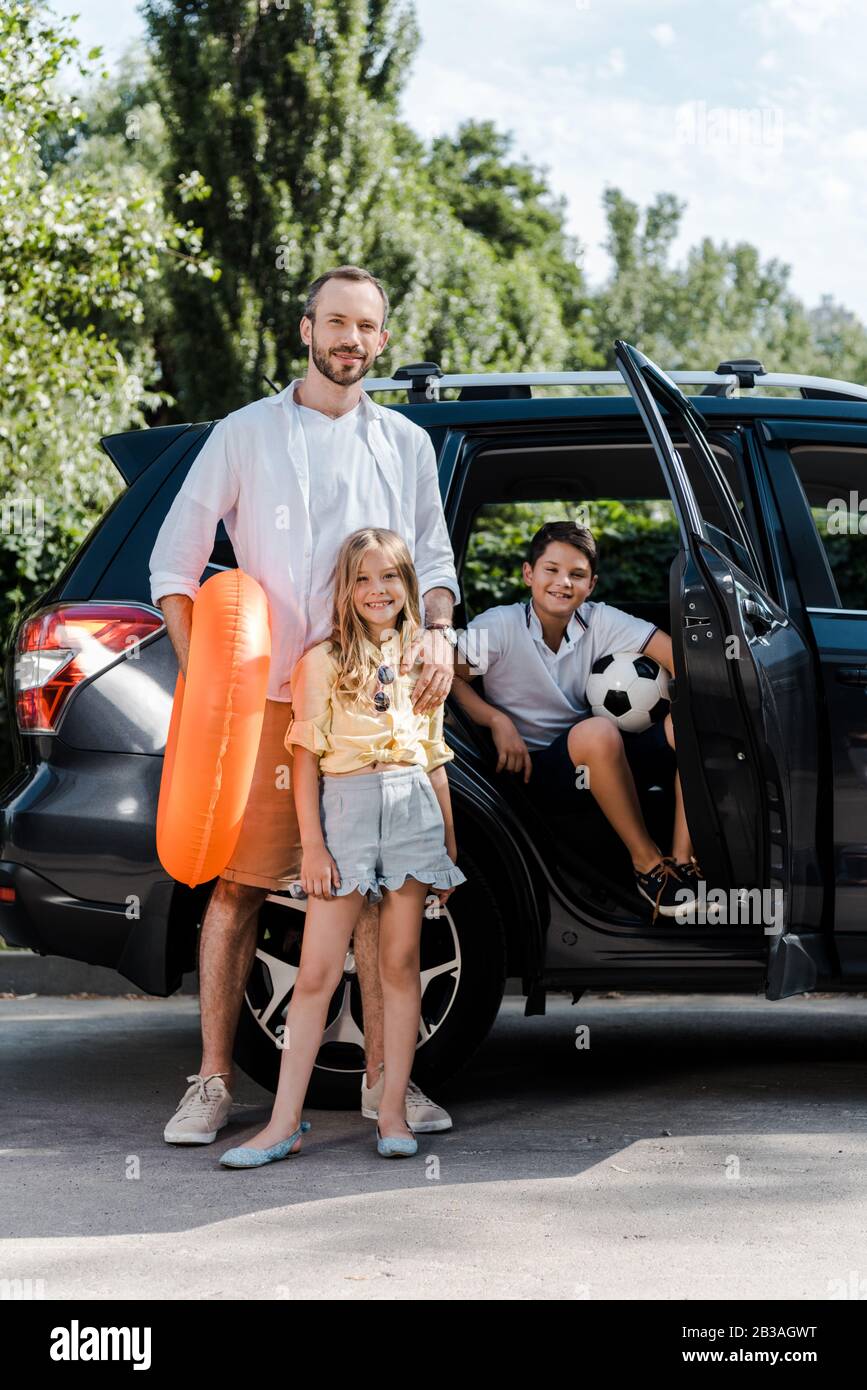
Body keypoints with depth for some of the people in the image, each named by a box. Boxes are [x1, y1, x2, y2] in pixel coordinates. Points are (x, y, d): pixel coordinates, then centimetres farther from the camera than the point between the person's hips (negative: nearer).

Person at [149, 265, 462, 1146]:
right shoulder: (245, 435, 5)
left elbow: (433, 555, 15)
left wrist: (438, 634, -6)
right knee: (237, 885, -3)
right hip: (266, 699, -2)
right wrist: (199, 672, -6)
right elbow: (174, 559, 4)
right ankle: (213, 1081, 5)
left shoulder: (405, 444, 14)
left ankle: (383, 1076, 12)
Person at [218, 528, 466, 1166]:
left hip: (414, 808, 3)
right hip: (346, 807, -3)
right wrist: (312, 846, -8)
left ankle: (393, 1113, 9)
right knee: (317, 974, -4)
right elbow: (306, 760, -1)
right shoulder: (322, 662, 2)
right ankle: (285, 1123, -4)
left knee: (401, 964, 4)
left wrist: (450, 841, 14)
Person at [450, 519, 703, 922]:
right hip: (537, 767, -5)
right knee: (598, 732, -38)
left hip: (605, 758, 5)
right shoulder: (499, 626, -7)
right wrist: (498, 722, -19)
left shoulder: (600, 622, 0)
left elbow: (676, 654, -5)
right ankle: (647, 865, -24)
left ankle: (683, 862, -23)